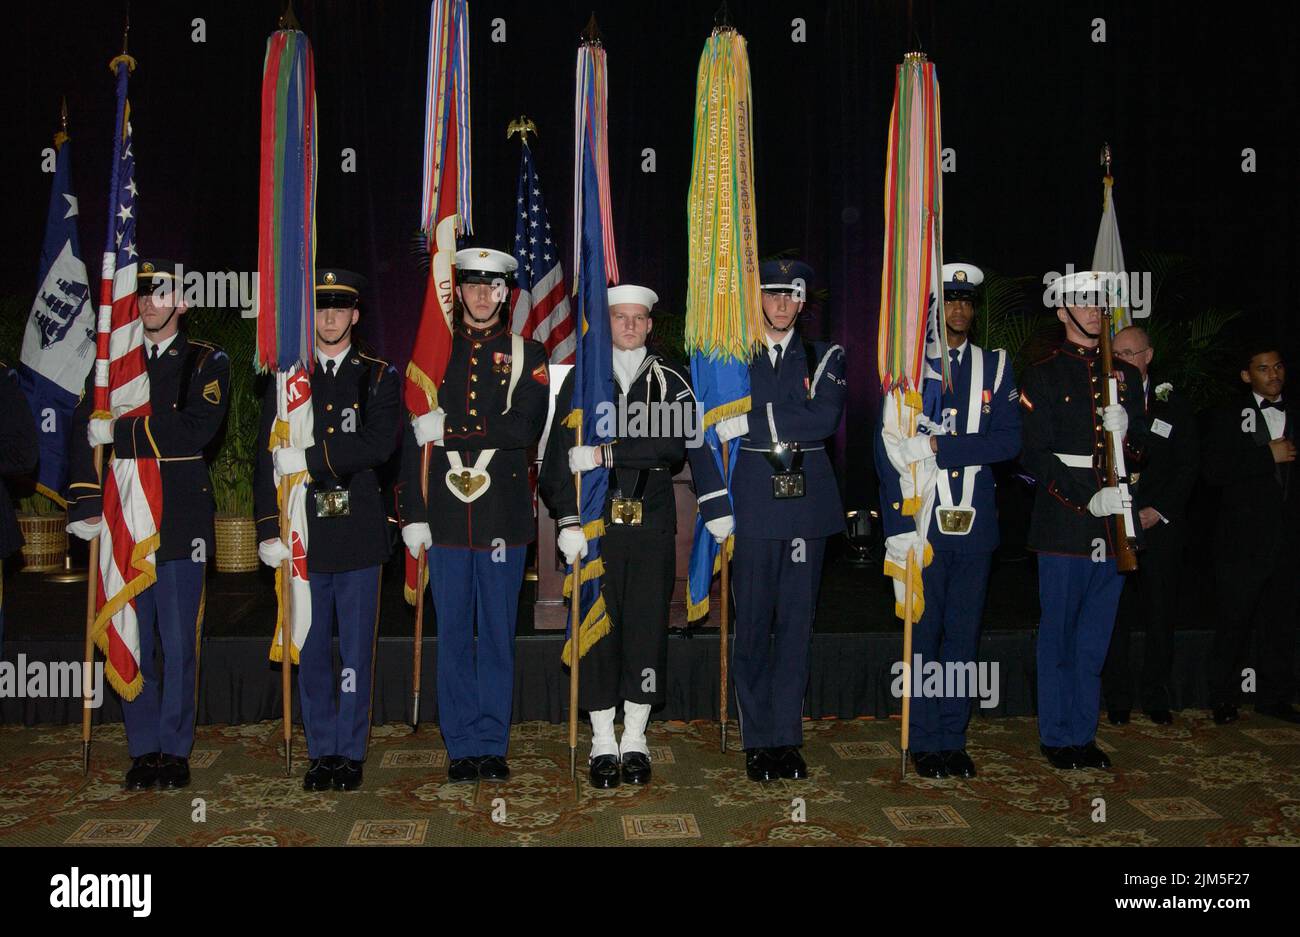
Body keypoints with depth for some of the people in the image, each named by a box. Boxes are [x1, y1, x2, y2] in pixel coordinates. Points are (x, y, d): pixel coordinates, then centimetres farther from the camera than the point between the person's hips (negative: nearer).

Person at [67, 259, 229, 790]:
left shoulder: (206, 362, 4)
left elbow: (196, 430, -13)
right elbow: (84, 431, 3)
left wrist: (121, 431, -12)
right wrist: (84, 505, -7)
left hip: (181, 521, -3)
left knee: (179, 643, 2)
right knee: (132, 642, 8)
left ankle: (175, 750, 14)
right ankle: (143, 751, 19)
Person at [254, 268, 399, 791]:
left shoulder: (379, 376, 6)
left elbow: (379, 445, -10)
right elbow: (267, 458, 4)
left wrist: (309, 458, -16)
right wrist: (269, 529, -5)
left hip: (358, 531, -1)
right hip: (304, 532, 2)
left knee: (356, 649, 4)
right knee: (311, 648, 8)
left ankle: (351, 752, 16)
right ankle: (321, 752, 20)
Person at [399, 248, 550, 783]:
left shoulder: (527, 355, 6)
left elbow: (526, 428, -10)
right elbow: (413, 438, 4)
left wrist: (449, 430, -14)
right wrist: (413, 514, -2)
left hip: (503, 514, -1)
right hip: (447, 513, 1)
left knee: (498, 632, 6)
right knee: (453, 634, 6)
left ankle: (492, 746, 17)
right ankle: (462, 748, 18)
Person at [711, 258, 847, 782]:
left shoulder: (824, 358, 9)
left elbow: (825, 419, -10)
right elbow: (709, 436, 3)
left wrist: (752, 422, -15)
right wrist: (713, 507, -6)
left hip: (808, 502, 1)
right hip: (753, 505, -1)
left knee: (797, 621, 6)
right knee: (752, 622, 2)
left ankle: (787, 737, 16)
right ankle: (757, 739, 14)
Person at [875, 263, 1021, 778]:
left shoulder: (995, 366, 9)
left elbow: (1007, 441, -4)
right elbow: (888, 446, -3)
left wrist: (939, 445, -17)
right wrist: (899, 525, -11)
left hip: (975, 523, 3)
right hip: (921, 522, -2)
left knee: (964, 633, 10)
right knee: (922, 632, 3)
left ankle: (953, 738, 22)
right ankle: (924, 741, 16)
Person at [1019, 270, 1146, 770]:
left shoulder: (1126, 374, 14)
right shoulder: (1043, 374, -1)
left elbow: (1139, 451, 14)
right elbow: (1034, 455, -8)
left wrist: (1123, 433, -9)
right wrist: (1087, 503, -17)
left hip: (1113, 522, 5)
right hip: (1062, 520, -4)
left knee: (1095, 636, 11)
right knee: (1059, 633, 3)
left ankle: (1083, 733, 22)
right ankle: (1057, 735, 15)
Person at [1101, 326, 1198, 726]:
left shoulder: (1174, 404, 7)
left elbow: (1188, 465, 4)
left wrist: (1159, 510, -6)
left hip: (1160, 524, 1)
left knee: (1160, 614, 6)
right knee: (1113, 614, 2)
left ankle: (1156, 697, 19)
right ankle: (1117, 699, 12)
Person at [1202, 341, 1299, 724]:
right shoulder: (1228, 417, 2)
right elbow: (1214, 471, -11)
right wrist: (1268, 456, -13)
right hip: (1243, 538, -4)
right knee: (1234, 621, 1)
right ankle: (1223, 698, 11)